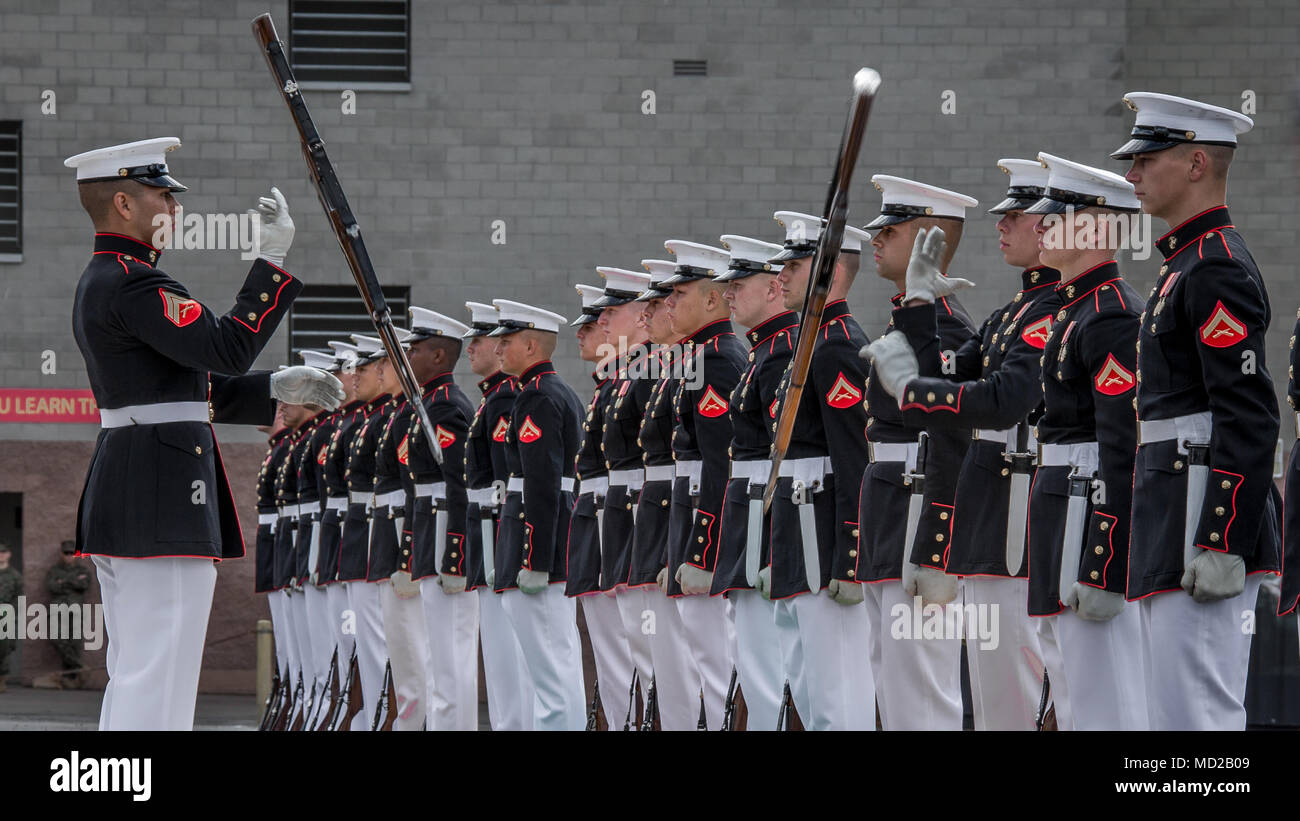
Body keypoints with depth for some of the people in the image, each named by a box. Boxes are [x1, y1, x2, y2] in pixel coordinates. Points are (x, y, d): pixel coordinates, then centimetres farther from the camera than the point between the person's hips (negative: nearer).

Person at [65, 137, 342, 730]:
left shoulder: (101, 282, 19)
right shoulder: (133, 283, -14)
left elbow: (185, 387, 24)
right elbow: (227, 348, -21)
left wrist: (276, 389, 18)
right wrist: (273, 259, -15)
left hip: (117, 501, 11)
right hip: (162, 503, -11)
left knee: (133, 676, 13)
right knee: (158, 681, -10)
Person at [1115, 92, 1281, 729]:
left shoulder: (1217, 270, -13)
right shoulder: (1190, 264, 19)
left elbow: (1249, 420, -20)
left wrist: (1220, 546, -24)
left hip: (1204, 519, -11)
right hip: (1176, 532, 11)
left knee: (1197, 716, -12)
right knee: (1178, 710, 11)